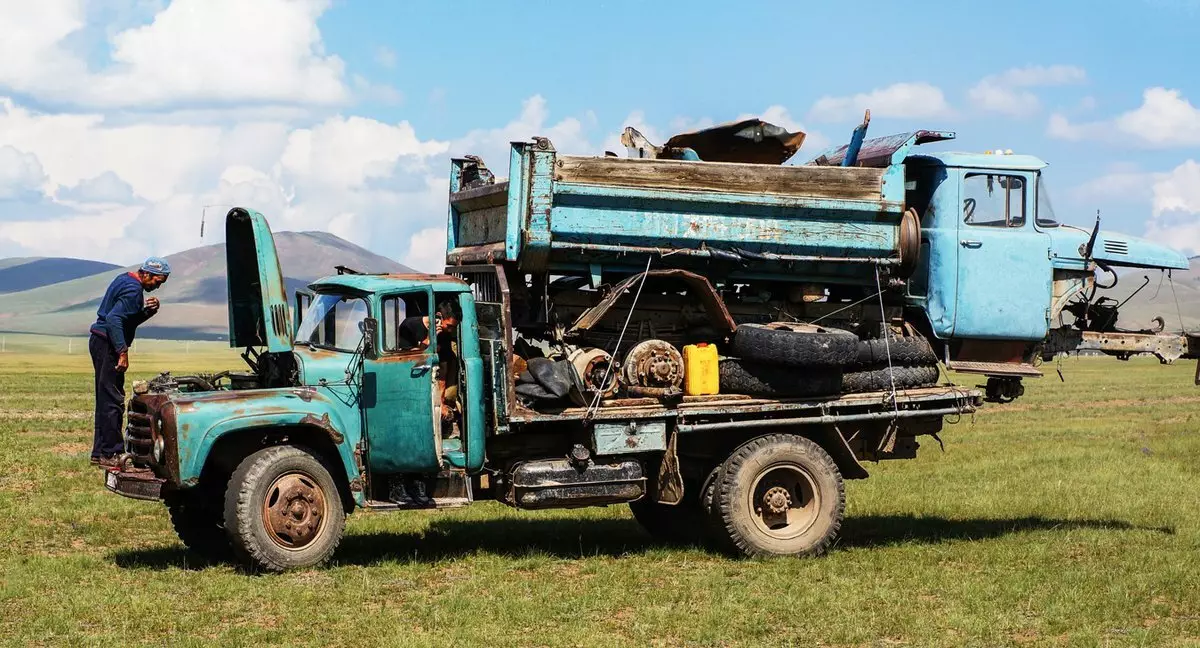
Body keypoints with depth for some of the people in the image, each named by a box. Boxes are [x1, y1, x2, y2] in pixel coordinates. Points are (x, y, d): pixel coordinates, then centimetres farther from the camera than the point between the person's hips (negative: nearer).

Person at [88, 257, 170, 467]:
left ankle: (100, 452, 19)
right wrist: (123, 351, -28)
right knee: (112, 400, -9)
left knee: (106, 399, 14)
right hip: (107, 343, -11)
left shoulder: (125, 280, 16)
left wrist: (148, 310, 2)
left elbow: (131, 319, 21)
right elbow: (114, 319, -27)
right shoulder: (133, 290, -16)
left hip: (99, 340, 11)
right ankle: (110, 454, -8)